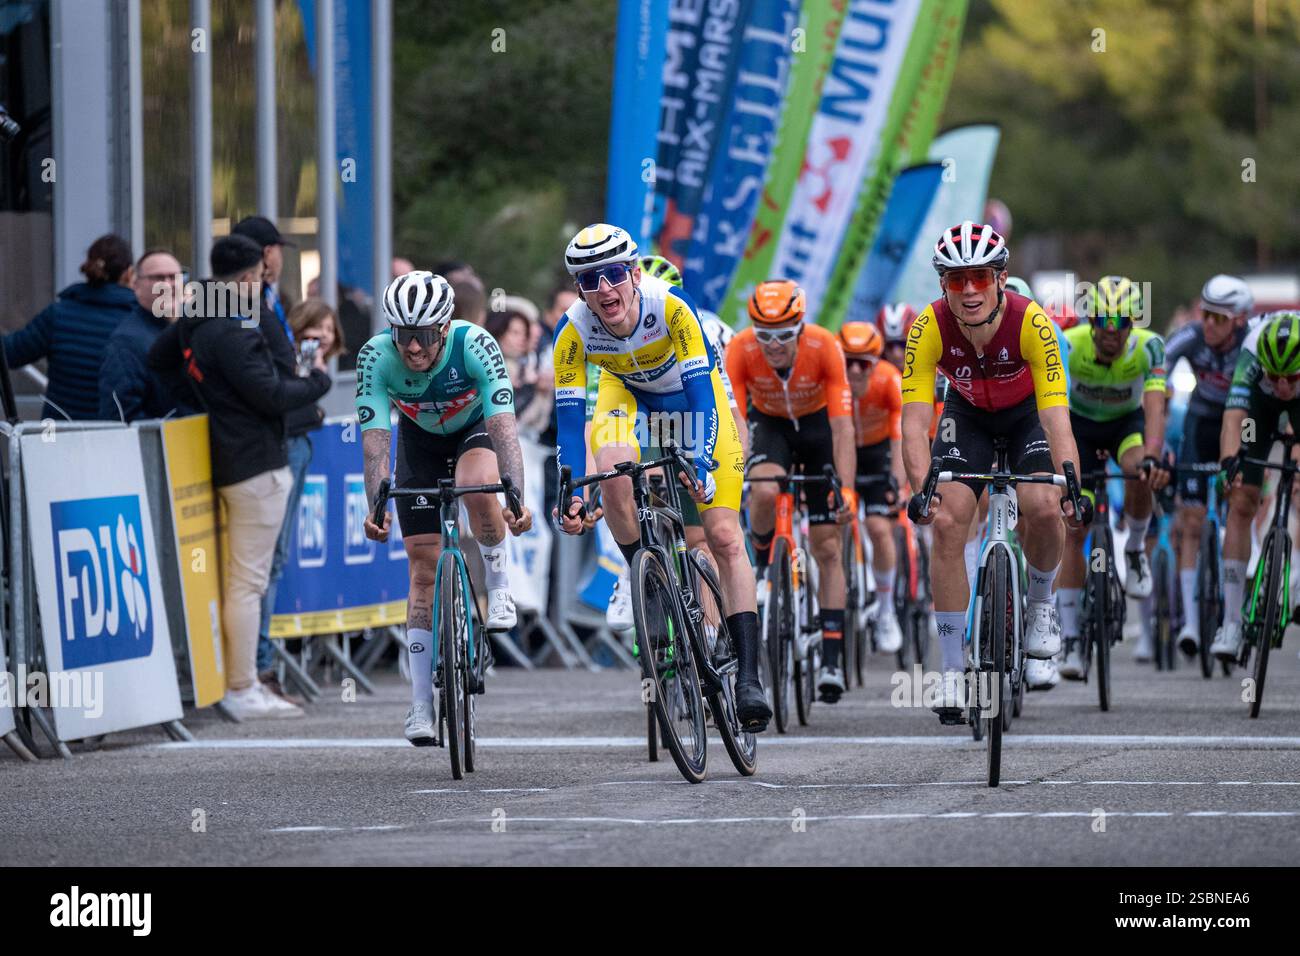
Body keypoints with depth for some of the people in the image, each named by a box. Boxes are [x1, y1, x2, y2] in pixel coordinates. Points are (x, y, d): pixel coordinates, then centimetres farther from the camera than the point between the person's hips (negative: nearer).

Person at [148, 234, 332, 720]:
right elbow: (272, 396, -21)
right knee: (248, 581, -6)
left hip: (229, 461, 10)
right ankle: (243, 691, -4)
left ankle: (236, 681, 21)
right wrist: (318, 379, -4)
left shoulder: (192, 324, 9)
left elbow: (156, 359, 25)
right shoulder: (233, 334, -20)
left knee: (238, 577, 16)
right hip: (256, 465, -10)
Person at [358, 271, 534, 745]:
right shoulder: (376, 357, -30)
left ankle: (500, 587, -12)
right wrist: (376, 507, -46)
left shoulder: (475, 345, -35)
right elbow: (374, 440, -33)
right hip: (420, 441, 2)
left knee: (477, 485, -38)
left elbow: (503, 426, -40)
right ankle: (421, 702, 0)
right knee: (424, 567, -5)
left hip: (476, 429, -2)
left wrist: (516, 498, -52)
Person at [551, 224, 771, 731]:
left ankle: (749, 675, -13)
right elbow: (569, 418, -25)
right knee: (613, 474, -34)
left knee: (725, 537, -11)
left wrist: (702, 468, -47)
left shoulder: (672, 307, -36)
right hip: (627, 390, 2)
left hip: (691, 392, -2)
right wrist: (569, 495, -35)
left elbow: (702, 397, -36)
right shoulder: (574, 331, -28)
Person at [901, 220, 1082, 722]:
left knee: (1043, 509, -26)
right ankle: (953, 670, -5)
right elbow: (915, 418, -33)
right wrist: (921, 487, -49)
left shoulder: (1031, 322, -35)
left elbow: (1056, 415, -38)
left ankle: (1040, 601, 7)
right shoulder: (930, 328, -30)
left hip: (1027, 412, -1)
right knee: (946, 521, -15)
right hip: (968, 414, 1)